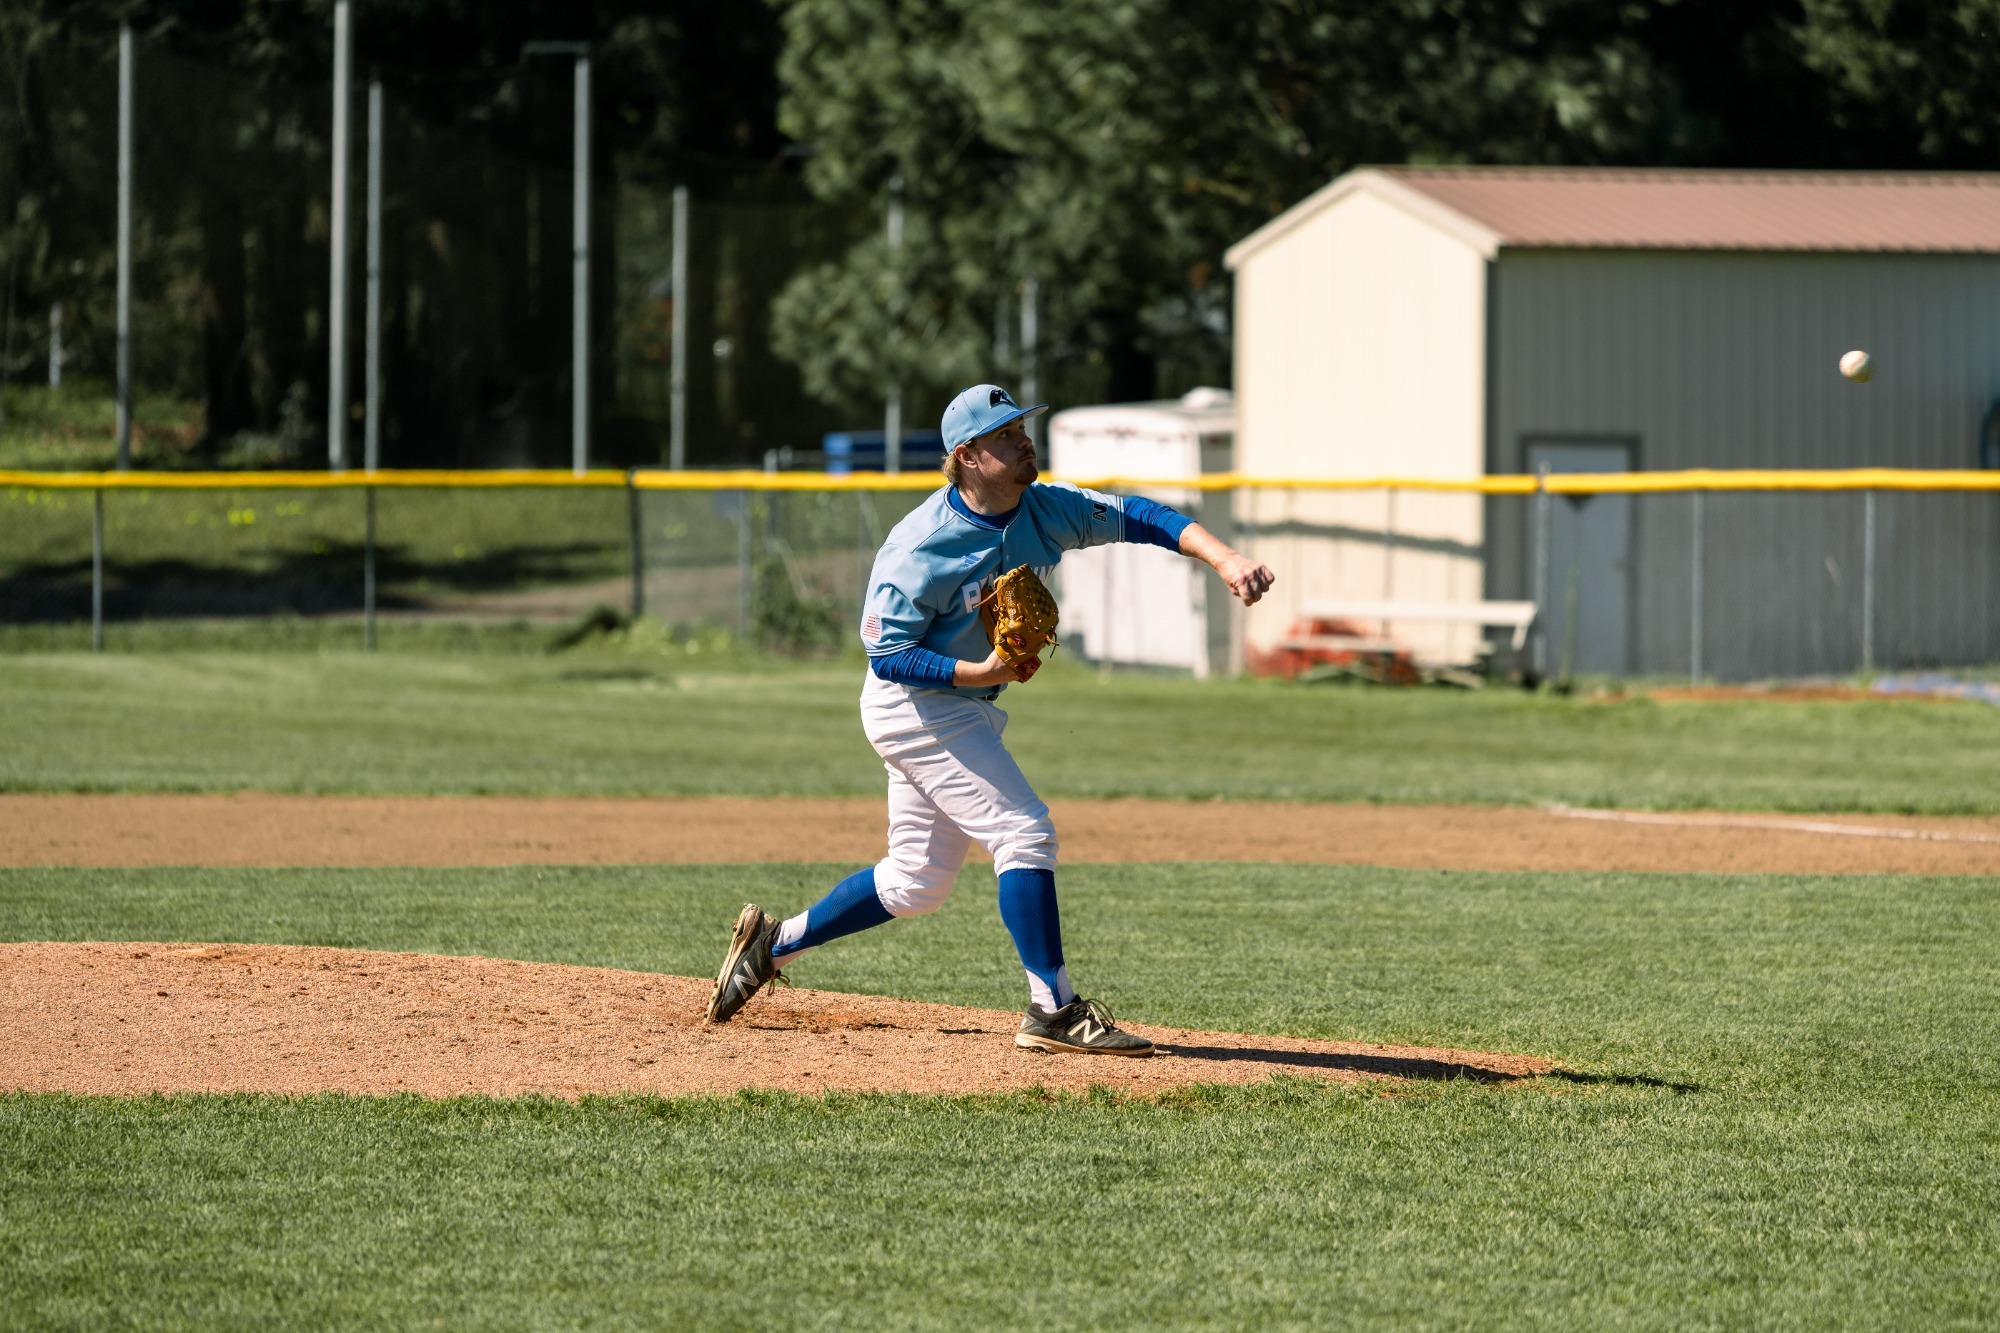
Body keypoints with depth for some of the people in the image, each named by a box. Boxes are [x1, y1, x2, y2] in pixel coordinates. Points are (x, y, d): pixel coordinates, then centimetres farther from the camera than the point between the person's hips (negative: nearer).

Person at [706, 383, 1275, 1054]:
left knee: (917, 883, 14)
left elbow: (1139, 518, -5)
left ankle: (773, 943, 28)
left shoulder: (1045, 509, -4)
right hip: (913, 705, -9)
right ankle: (1054, 1011, -12)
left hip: (967, 712, 9)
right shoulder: (919, 548, -24)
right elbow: (888, 654, -20)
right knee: (1024, 830, -16)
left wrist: (1225, 560, -20)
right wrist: (982, 672, -31)